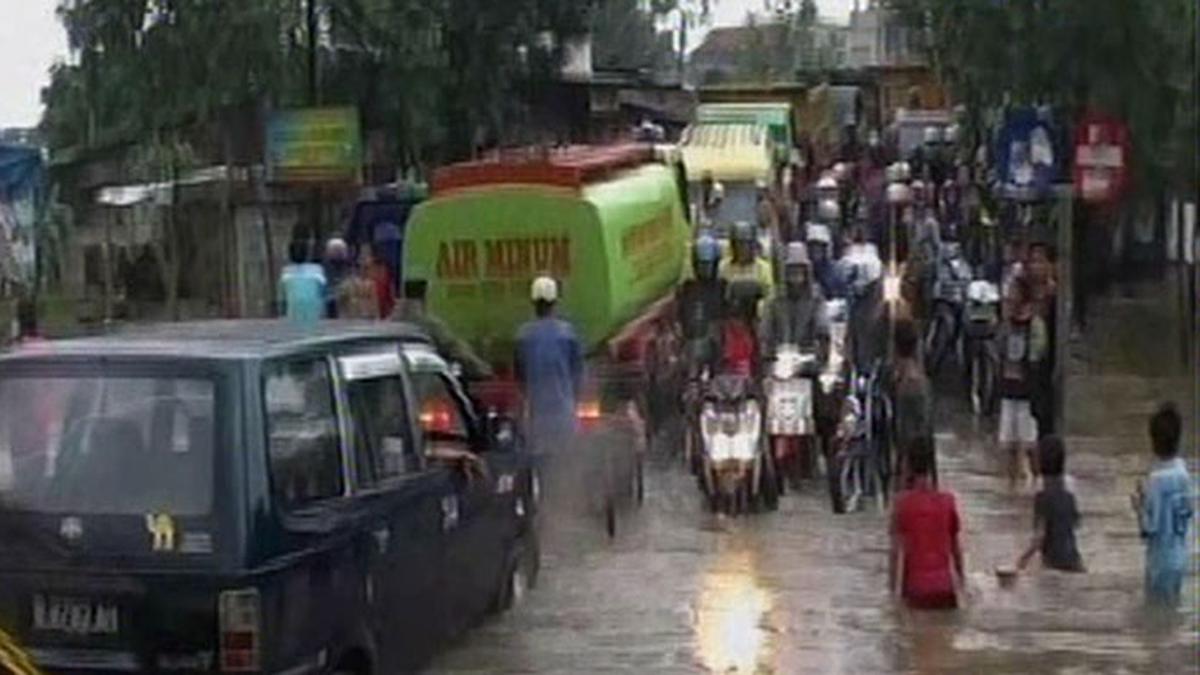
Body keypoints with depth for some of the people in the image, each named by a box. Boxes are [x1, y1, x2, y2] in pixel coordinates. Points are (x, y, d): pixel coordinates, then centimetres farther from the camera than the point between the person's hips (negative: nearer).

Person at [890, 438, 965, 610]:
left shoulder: (903, 501, -7)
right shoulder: (947, 501, 0)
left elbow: (896, 550, -8)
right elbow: (955, 546, 7)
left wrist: (892, 588, -2)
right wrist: (961, 577, 20)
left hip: (915, 589, -2)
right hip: (944, 589, 2)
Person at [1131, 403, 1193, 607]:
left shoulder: (1157, 479, -24)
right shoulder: (1182, 469, 0)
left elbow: (1150, 527, -22)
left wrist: (1138, 505, -5)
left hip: (1161, 560, -8)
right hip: (1180, 556, 8)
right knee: (1173, 607, 19)